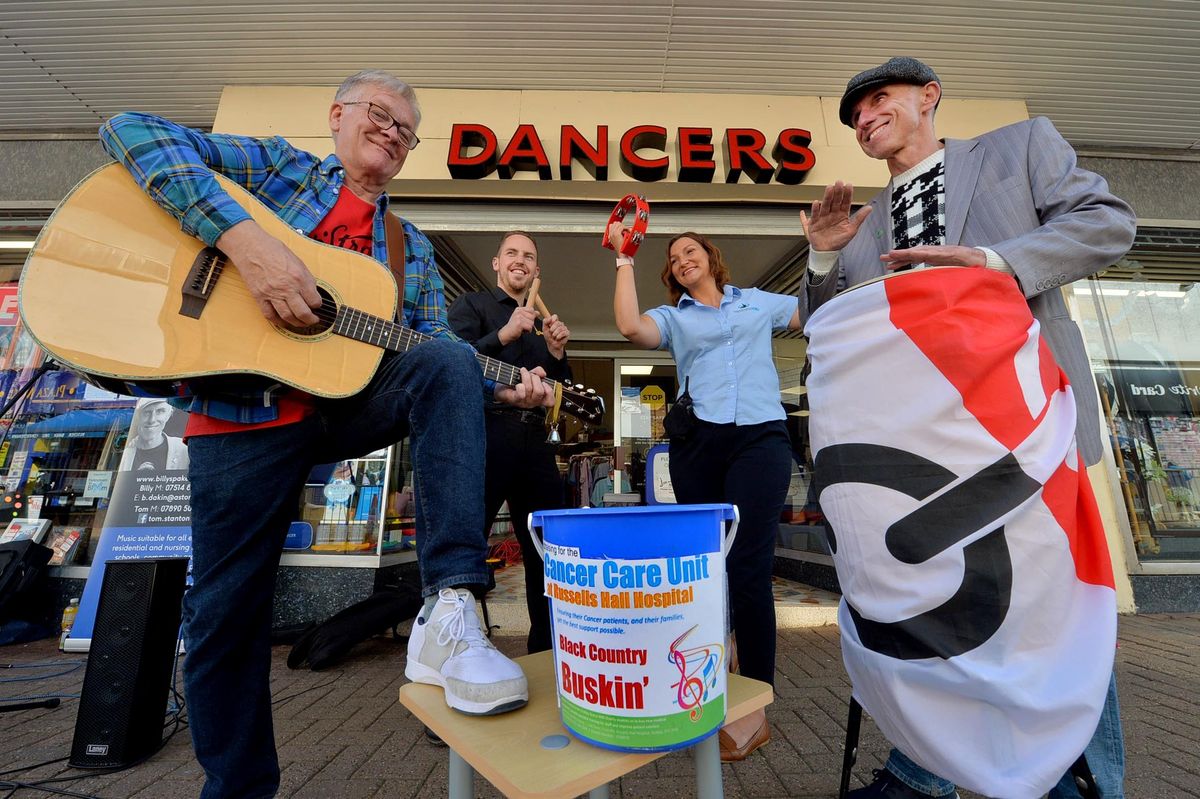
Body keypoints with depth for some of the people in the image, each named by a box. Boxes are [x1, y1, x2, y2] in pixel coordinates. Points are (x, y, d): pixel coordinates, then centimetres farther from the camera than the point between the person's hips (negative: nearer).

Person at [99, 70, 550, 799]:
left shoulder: (413, 248, 18)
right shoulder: (277, 165, 11)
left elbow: (430, 348, 11)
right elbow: (131, 128, -2)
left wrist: (502, 387, -7)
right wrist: (244, 236, -19)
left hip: (352, 401, 2)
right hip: (243, 412, -1)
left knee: (452, 363, -27)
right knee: (226, 611, 3)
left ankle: (449, 610, -33)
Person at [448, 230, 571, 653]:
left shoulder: (542, 324, 25)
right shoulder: (472, 305, 11)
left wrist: (556, 352, 3)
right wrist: (504, 335, -13)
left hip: (535, 440, 6)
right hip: (485, 432, -5)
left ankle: (548, 650, 23)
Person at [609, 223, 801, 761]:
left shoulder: (759, 302, 21)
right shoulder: (672, 317, 15)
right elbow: (629, 326, -6)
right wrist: (624, 259, 4)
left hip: (760, 437, -1)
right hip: (697, 443, 1)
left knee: (747, 566, -11)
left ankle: (757, 706, 2)